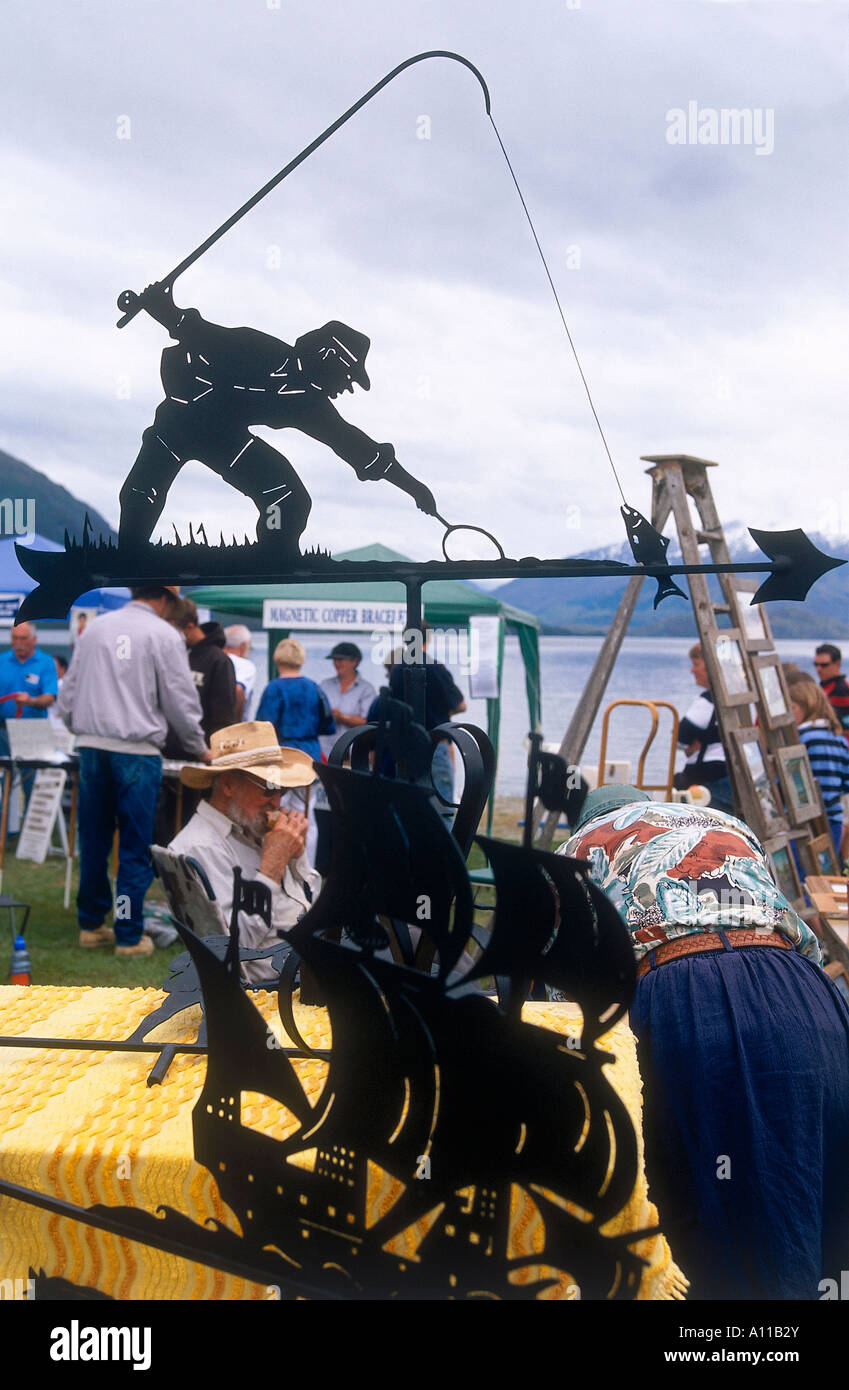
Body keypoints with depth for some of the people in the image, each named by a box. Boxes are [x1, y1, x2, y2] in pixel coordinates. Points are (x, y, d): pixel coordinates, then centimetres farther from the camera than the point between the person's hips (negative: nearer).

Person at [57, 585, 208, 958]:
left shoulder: (95, 627, 10)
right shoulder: (164, 635, -4)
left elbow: (68, 692, 14)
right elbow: (181, 700, -1)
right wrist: (199, 748, 13)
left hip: (91, 745, 5)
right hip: (137, 751, -5)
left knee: (93, 841, 13)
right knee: (135, 847, 3)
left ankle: (91, 925, 23)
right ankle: (129, 936, 6)